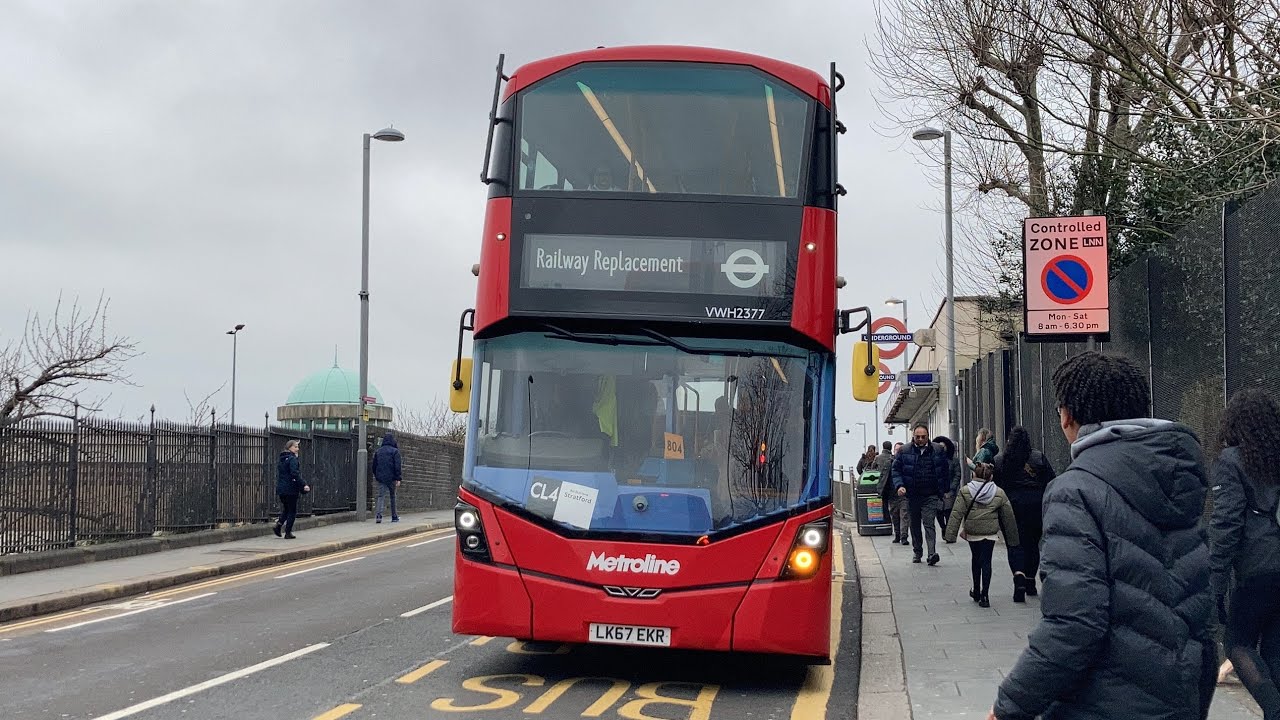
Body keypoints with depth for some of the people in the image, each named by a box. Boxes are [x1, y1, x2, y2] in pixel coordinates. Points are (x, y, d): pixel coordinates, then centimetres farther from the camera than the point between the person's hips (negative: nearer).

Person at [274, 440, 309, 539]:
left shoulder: (280, 459, 13)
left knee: (286, 509, 21)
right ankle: (288, 533, 3)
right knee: (292, 511, 3)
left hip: (281, 489, 7)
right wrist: (303, 485, -22)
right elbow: (295, 474, -22)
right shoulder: (292, 459, -13)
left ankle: (278, 525, 4)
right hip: (291, 489, -7)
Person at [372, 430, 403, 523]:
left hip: (380, 478, 3)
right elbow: (397, 466, -11)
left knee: (381, 496, -2)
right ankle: (394, 517, 16)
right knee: (393, 497, 9)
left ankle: (378, 515, -23)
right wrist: (398, 478, -10)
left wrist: (376, 476, 24)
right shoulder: (395, 451, -5)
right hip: (391, 477, -3)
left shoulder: (378, 451, 10)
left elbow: (374, 466, 15)